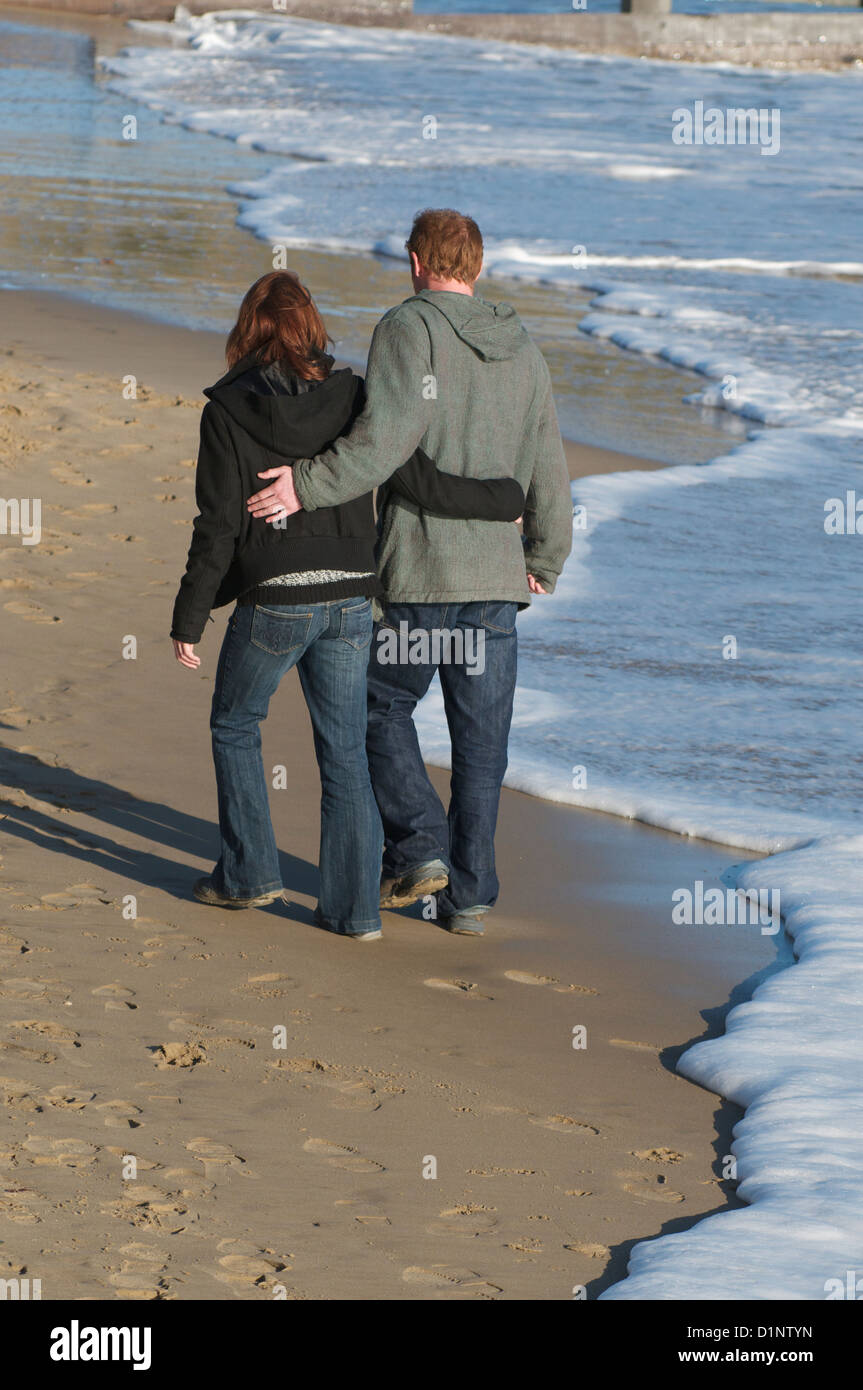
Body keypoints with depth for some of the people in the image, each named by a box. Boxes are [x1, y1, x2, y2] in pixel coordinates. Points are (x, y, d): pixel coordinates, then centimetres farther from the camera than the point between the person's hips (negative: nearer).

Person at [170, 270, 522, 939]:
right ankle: (355, 907, 9)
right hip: (350, 600, 3)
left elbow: (218, 529, -8)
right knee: (345, 752, 10)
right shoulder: (352, 397, -1)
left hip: (273, 603, -3)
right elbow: (422, 482, -4)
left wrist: (189, 620, -1)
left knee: (235, 727, 20)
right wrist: (507, 500, 11)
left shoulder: (228, 411, -7)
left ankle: (249, 872, 20)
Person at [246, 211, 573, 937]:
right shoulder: (522, 348, 12)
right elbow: (550, 475, 15)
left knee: (384, 702, 14)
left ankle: (419, 847, 0)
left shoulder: (408, 328, -7)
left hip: (420, 574, -5)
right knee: (481, 738, 8)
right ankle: (470, 895, 9)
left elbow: (387, 436, -22)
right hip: (499, 576, 5)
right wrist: (543, 568, 25)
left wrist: (307, 487, -20)